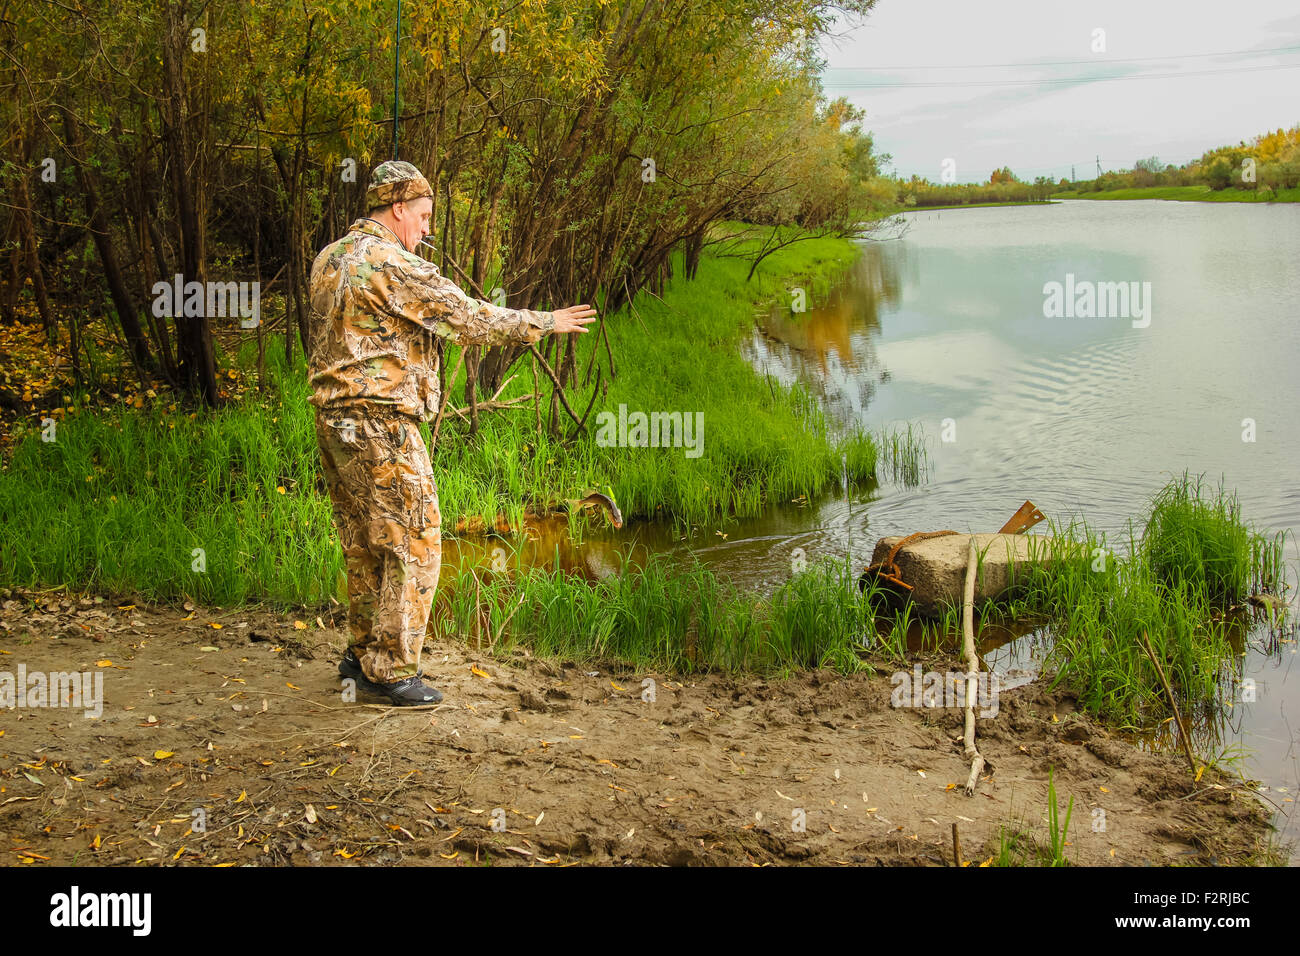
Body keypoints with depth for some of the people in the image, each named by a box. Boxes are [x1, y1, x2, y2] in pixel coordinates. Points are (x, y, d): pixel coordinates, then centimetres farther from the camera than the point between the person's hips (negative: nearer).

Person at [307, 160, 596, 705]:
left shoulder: (328, 259, 13)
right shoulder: (394, 267, -15)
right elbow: (473, 320, -11)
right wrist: (545, 322, 0)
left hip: (334, 419, 9)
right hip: (379, 424, -9)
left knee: (366, 546, 17)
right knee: (414, 544, -2)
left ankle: (362, 655, 27)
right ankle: (391, 671, 1)